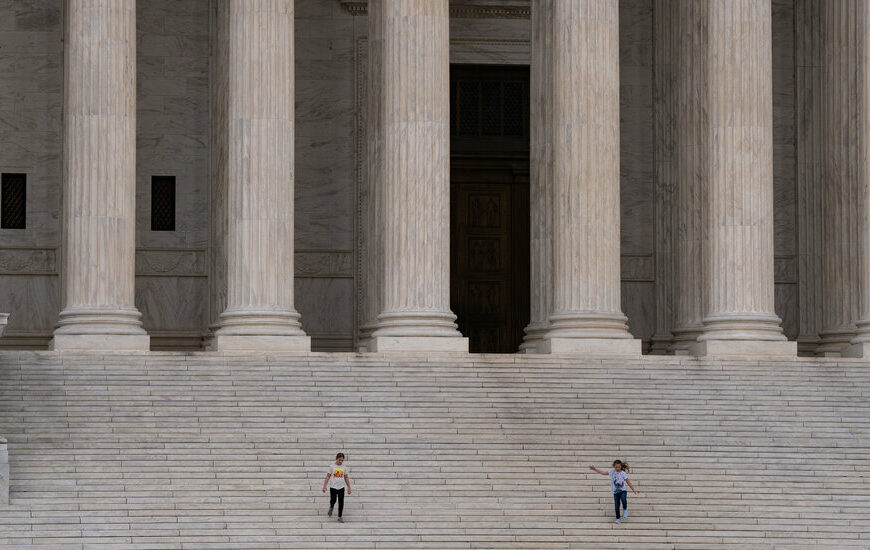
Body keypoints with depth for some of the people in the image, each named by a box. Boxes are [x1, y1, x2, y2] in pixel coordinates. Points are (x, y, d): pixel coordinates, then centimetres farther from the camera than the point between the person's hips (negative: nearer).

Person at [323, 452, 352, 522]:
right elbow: (328, 476, 0)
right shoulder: (332, 466, -2)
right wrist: (324, 486, -6)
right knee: (333, 500, -10)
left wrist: (349, 488, 9)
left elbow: (346, 478, 11)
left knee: (341, 502, -2)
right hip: (333, 486, -2)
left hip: (341, 487, 2)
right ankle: (331, 508, 26)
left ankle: (340, 517, 8)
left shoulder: (344, 467, 4)